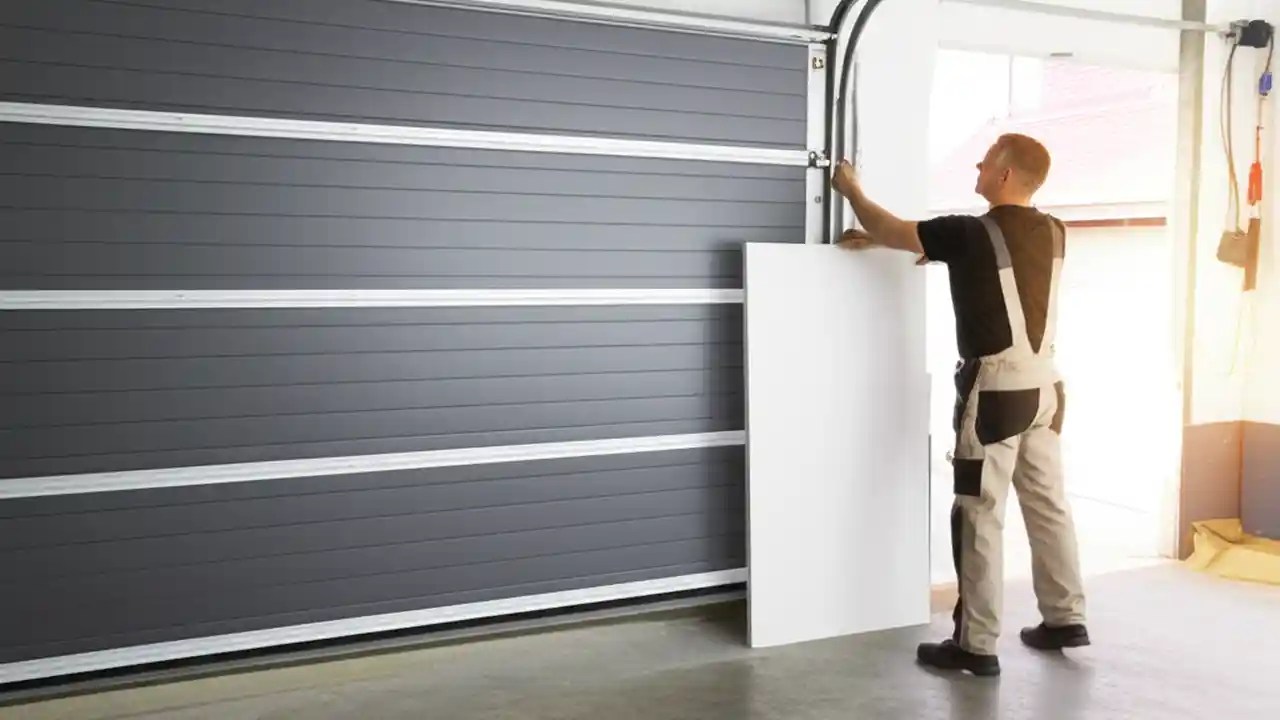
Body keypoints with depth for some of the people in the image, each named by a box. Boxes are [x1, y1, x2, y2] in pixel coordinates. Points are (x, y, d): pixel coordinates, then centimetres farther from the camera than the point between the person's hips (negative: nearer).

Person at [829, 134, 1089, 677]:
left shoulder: (973, 234, -16)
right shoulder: (1052, 233, 8)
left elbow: (891, 230, -3)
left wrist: (851, 189, 15)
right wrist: (875, 240, 25)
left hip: (996, 389, -8)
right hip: (1044, 386, 8)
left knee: (979, 517, -2)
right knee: (1048, 504, 16)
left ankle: (976, 645, 4)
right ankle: (1065, 619, 27)